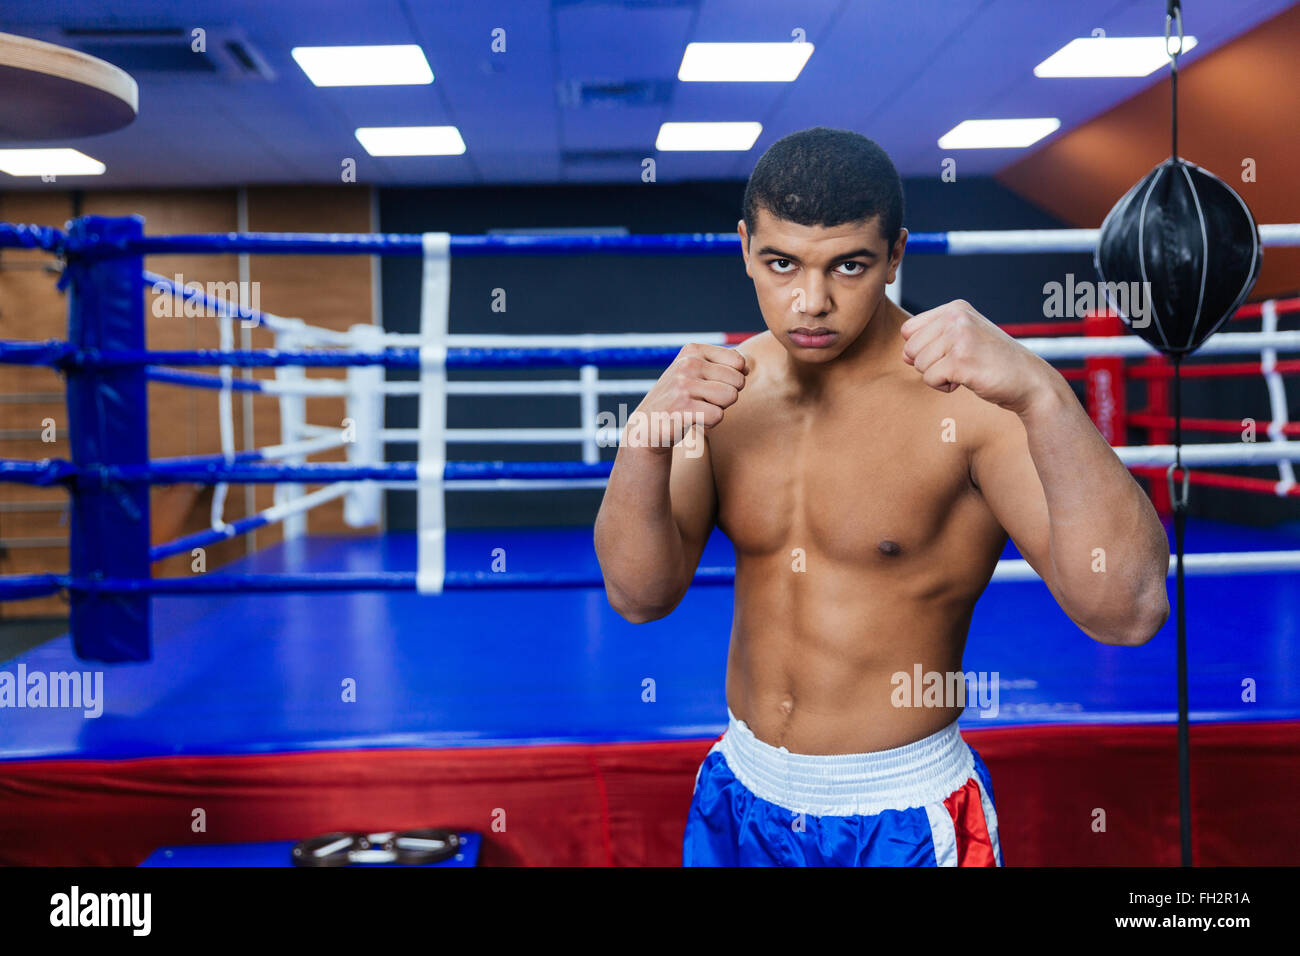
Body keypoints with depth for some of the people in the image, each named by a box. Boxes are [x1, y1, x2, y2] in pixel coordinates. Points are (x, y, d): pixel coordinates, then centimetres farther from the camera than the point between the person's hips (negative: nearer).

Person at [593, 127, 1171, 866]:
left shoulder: (968, 394, -20)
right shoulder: (722, 387, -4)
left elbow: (1128, 612, -29)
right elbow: (641, 595, -7)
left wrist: (1043, 395, -41)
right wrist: (645, 440, -24)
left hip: (903, 817, -4)